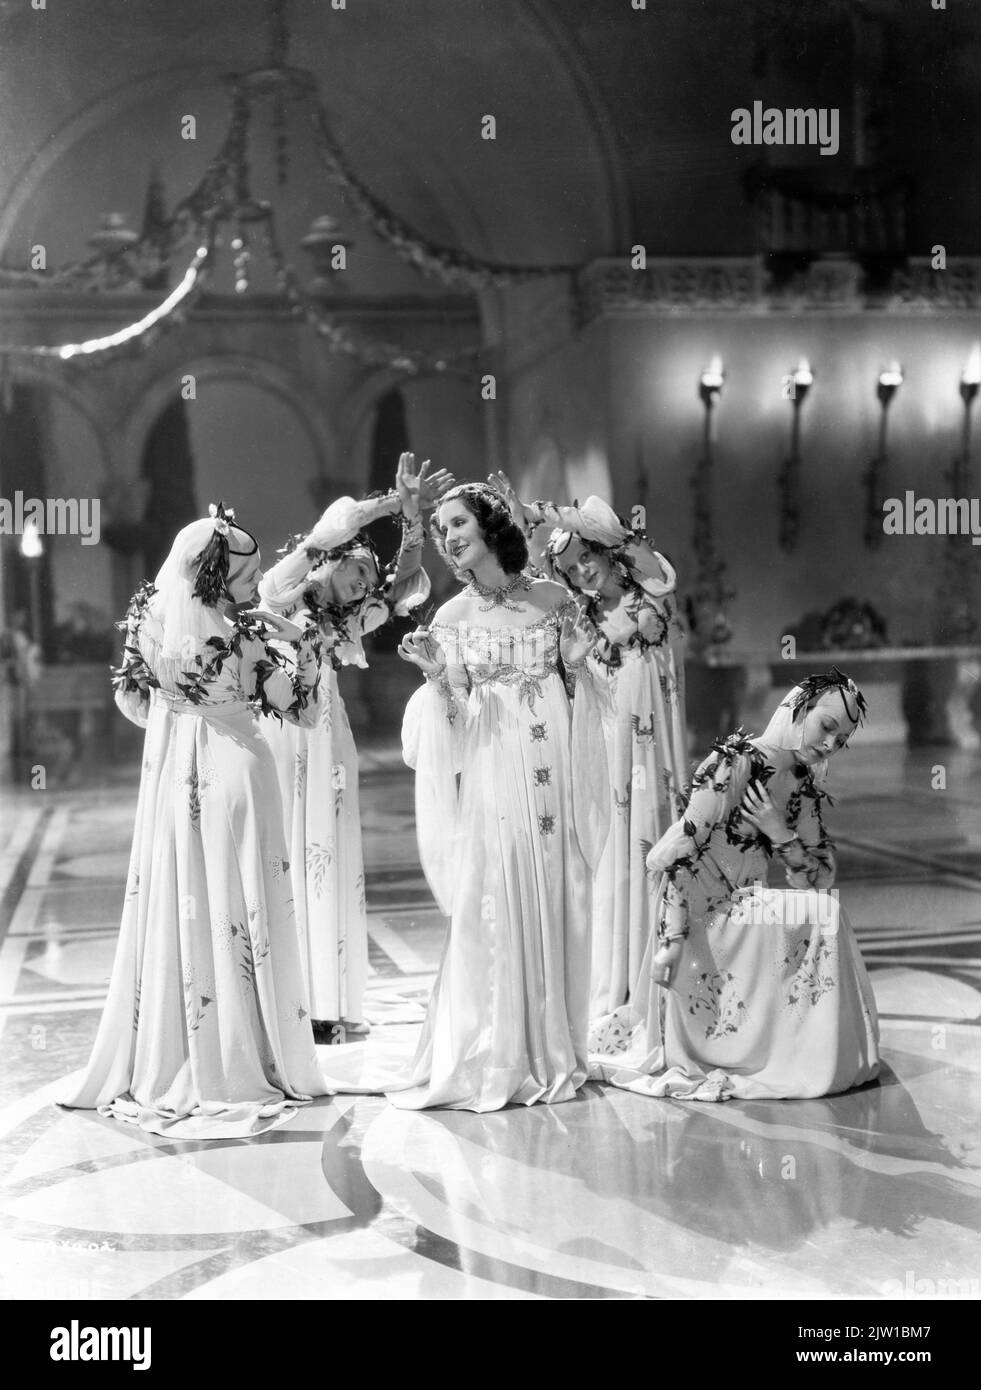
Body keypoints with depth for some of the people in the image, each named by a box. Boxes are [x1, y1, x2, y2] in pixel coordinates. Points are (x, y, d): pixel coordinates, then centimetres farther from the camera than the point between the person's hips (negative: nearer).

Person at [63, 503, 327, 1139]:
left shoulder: (151, 616, 1)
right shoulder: (244, 631, -12)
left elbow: (133, 700, 10)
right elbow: (294, 703, -6)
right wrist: (304, 645, 2)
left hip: (170, 778, 4)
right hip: (234, 773, -4)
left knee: (173, 910, 9)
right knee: (239, 912, 2)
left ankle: (161, 1068, 14)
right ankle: (245, 1066, 7)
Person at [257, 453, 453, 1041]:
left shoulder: (342, 625, 23)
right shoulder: (279, 594, 6)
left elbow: (406, 585, 16)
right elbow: (334, 525, -5)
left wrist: (414, 517, 6)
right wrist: (396, 501, 0)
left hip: (326, 740, 6)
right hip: (281, 730, -6)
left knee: (329, 861, 1)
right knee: (285, 858, -9)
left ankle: (329, 1004, 3)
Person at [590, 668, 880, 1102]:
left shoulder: (806, 786, 7)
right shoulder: (735, 761, -16)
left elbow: (821, 879, 5)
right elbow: (678, 852, -21)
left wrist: (779, 831, -14)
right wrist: (672, 938, -28)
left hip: (750, 926, 7)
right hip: (699, 924, -7)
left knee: (825, 914, -9)